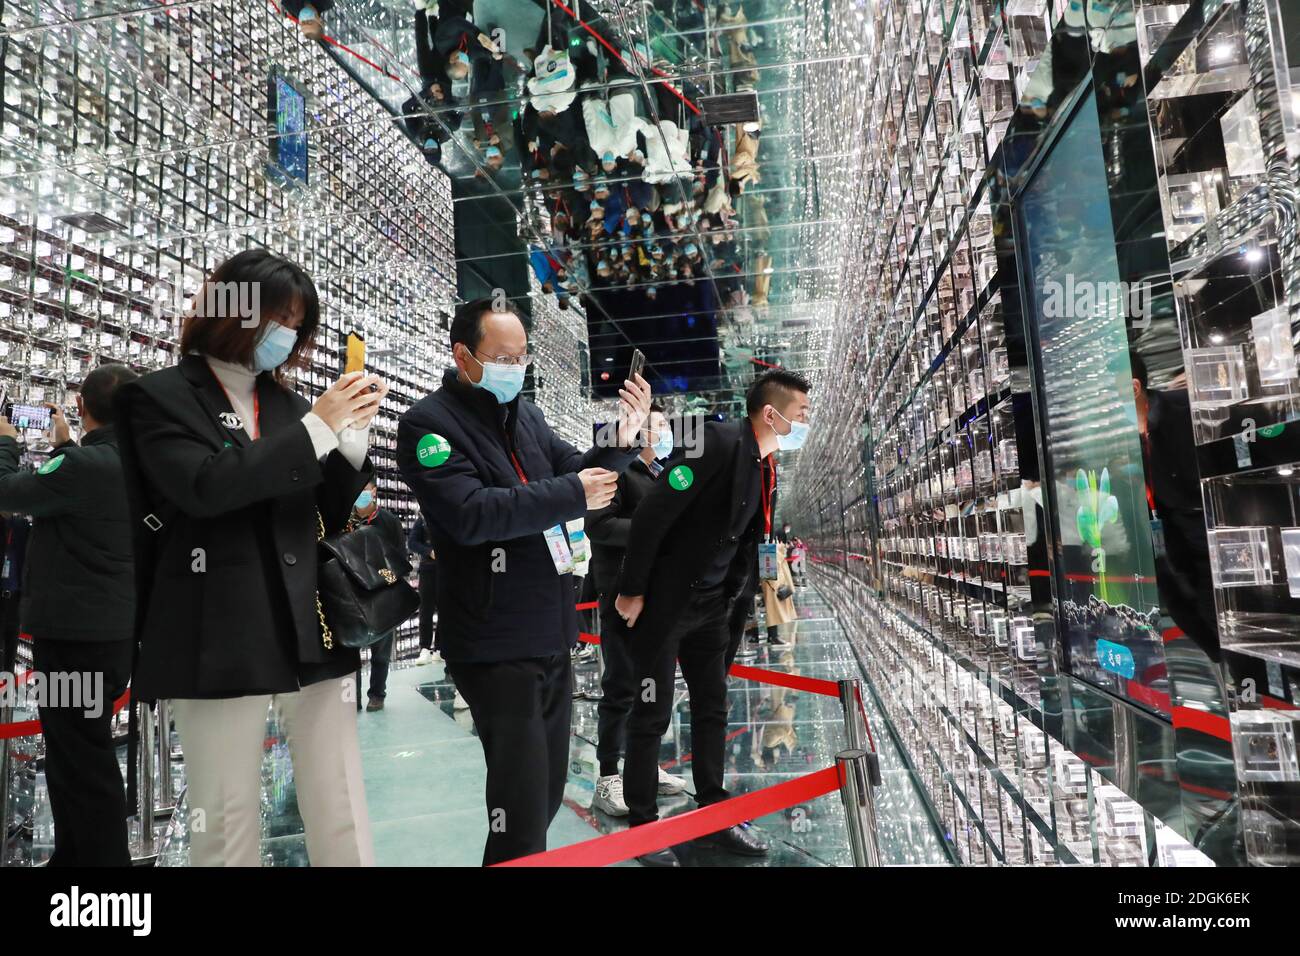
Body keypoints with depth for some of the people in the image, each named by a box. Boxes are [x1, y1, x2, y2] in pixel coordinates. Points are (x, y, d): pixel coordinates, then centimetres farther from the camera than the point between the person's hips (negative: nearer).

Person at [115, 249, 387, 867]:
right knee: (228, 821, 5)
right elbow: (206, 487, -16)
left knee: (344, 819, 6)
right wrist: (316, 428, -14)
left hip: (310, 630, 4)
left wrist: (352, 434, -1)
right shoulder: (159, 397, 3)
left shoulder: (286, 402, 15)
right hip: (217, 641, -4)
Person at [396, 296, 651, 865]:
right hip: (494, 647, -7)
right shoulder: (428, 424, -10)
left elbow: (580, 473, 13)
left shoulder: (525, 414, 8)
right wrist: (571, 494, -19)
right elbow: (472, 515, -23)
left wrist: (624, 437, -6)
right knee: (522, 804, -2)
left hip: (552, 636, 7)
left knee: (548, 789, 20)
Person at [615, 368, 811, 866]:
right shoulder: (720, 441, -21)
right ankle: (642, 824, 19)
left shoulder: (765, 465, 6)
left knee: (713, 708, 15)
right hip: (664, 600, -8)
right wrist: (631, 592, -18)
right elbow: (652, 515, -23)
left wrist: (730, 597, 14)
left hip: (711, 603, 8)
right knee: (653, 713, 3)